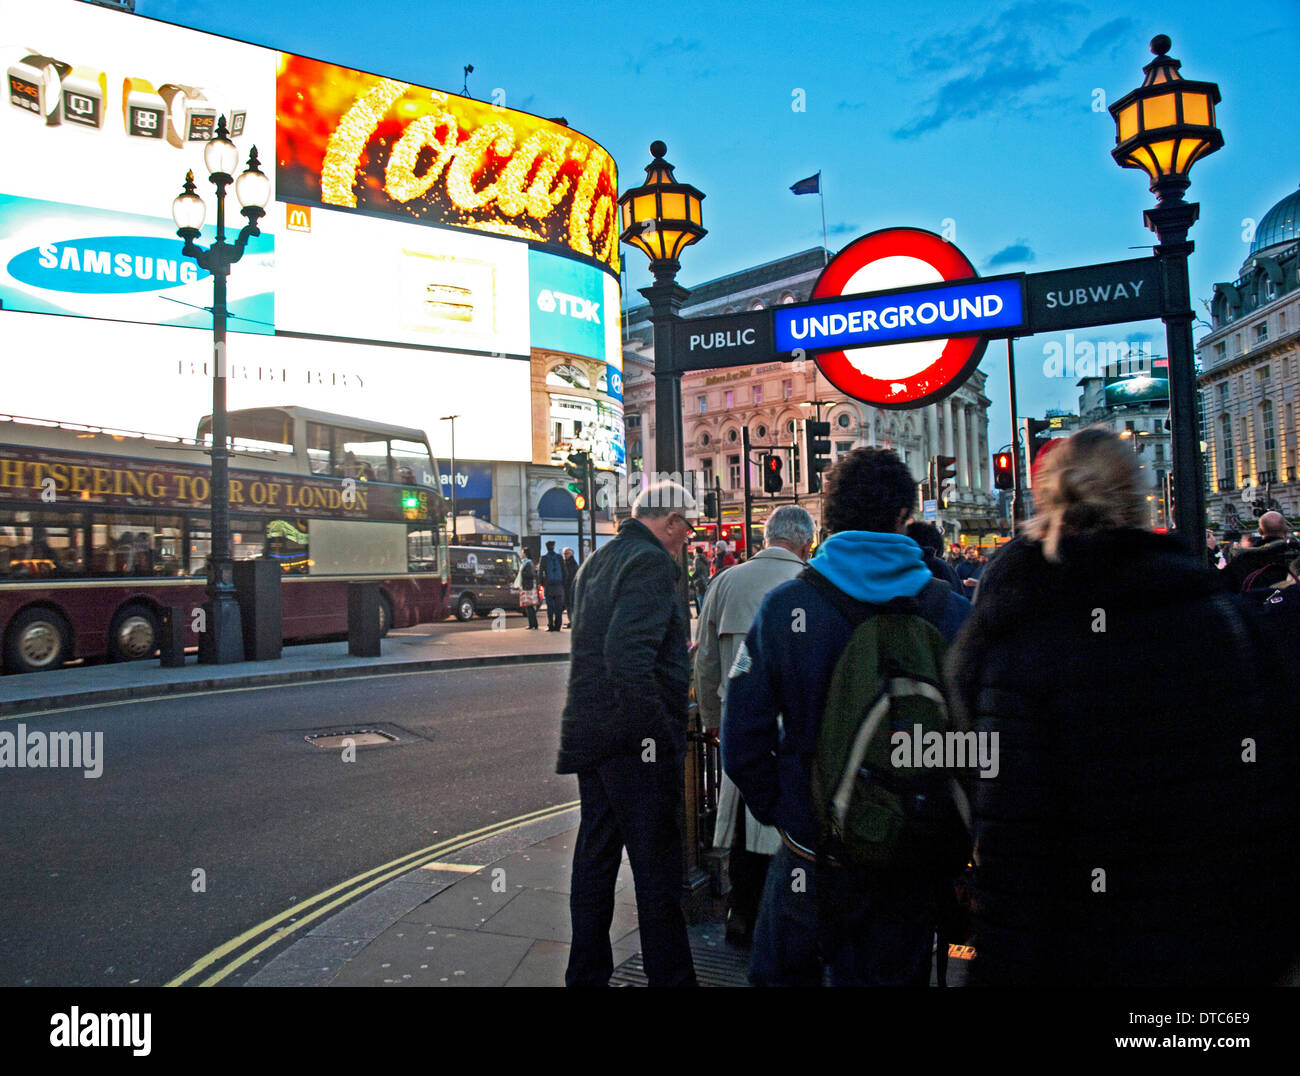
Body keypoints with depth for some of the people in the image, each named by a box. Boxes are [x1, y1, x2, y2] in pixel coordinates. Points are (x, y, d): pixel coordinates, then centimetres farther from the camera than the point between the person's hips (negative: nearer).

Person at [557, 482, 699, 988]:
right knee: (657, 868, 1)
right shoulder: (652, 563, -15)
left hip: (589, 732, 10)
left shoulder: (598, 560, 15)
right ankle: (669, 975, 12)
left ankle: (587, 973, 30)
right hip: (635, 739, -9)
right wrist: (660, 730, -21)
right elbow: (628, 656, -26)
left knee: (596, 856, 18)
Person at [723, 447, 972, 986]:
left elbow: (741, 743, -11)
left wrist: (781, 811, 4)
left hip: (810, 856, -1)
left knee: (780, 973, 21)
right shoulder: (950, 609, -9)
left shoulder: (783, 605, -11)